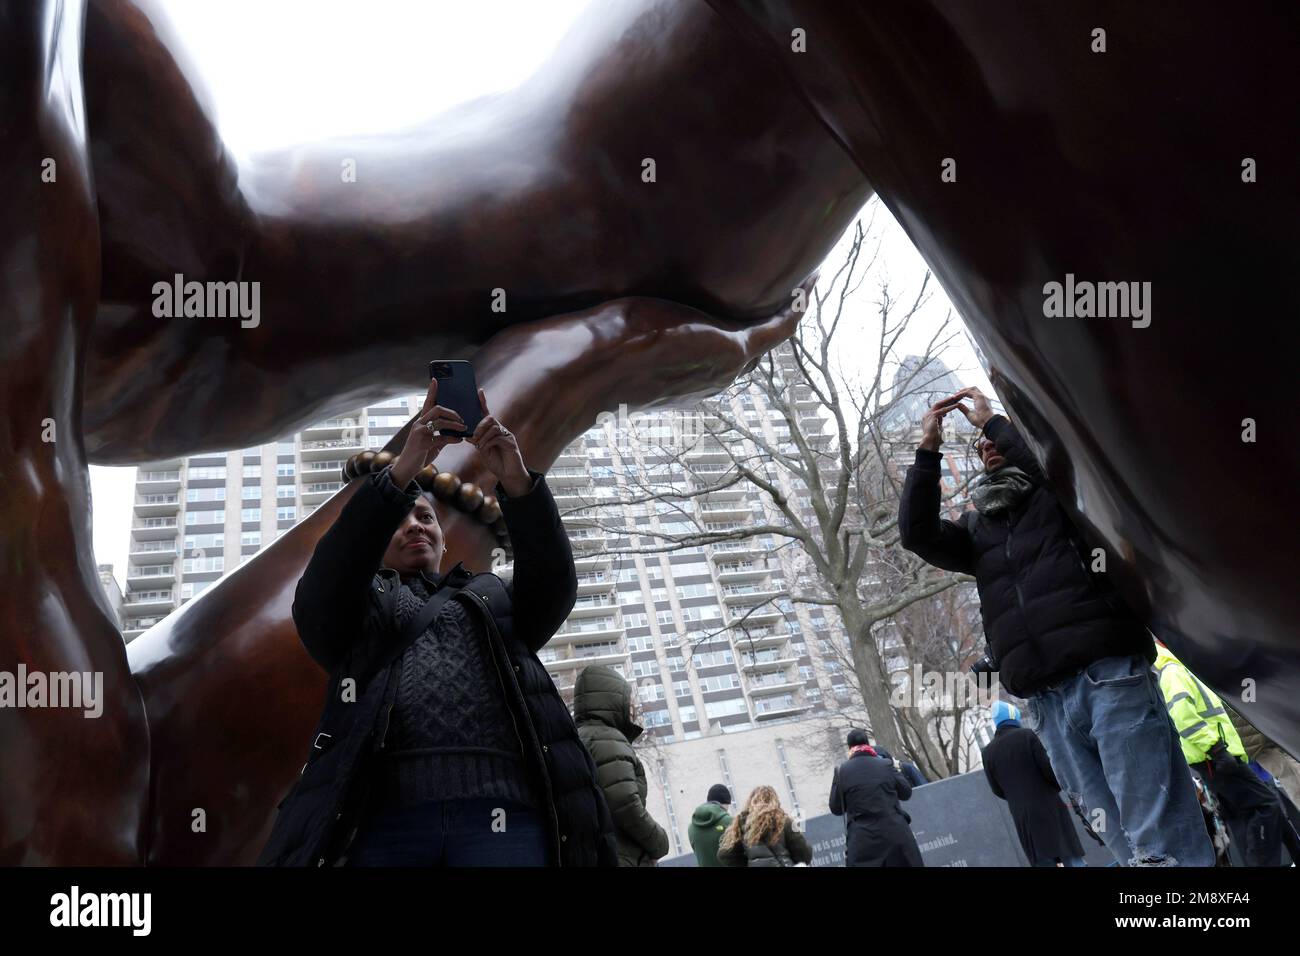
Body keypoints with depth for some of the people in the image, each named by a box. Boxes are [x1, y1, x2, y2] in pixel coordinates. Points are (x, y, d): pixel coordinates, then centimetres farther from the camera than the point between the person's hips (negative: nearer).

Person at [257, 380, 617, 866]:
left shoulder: (493, 596, 27)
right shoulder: (352, 605, 23)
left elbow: (553, 583, 6)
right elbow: (328, 576, 0)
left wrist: (518, 484, -10)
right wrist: (401, 472, -12)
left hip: (501, 809, 1)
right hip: (386, 815, 0)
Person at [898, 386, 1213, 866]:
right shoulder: (978, 527, 24)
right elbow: (918, 534, 8)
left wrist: (991, 419, 3)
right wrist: (928, 449, 6)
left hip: (1108, 674, -4)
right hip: (1045, 701, 4)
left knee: (1162, 842, -10)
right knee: (1122, 840, 2)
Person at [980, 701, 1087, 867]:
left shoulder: (987, 752, 4)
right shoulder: (1026, 735, -5)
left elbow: (997, 791, 7)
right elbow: (1048, 768, -9)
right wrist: (1059, 786, 11)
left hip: (1022, 816, 3)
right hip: (1048, 806, -3)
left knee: (1043, 862, 3)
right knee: (1072, 859, 1)